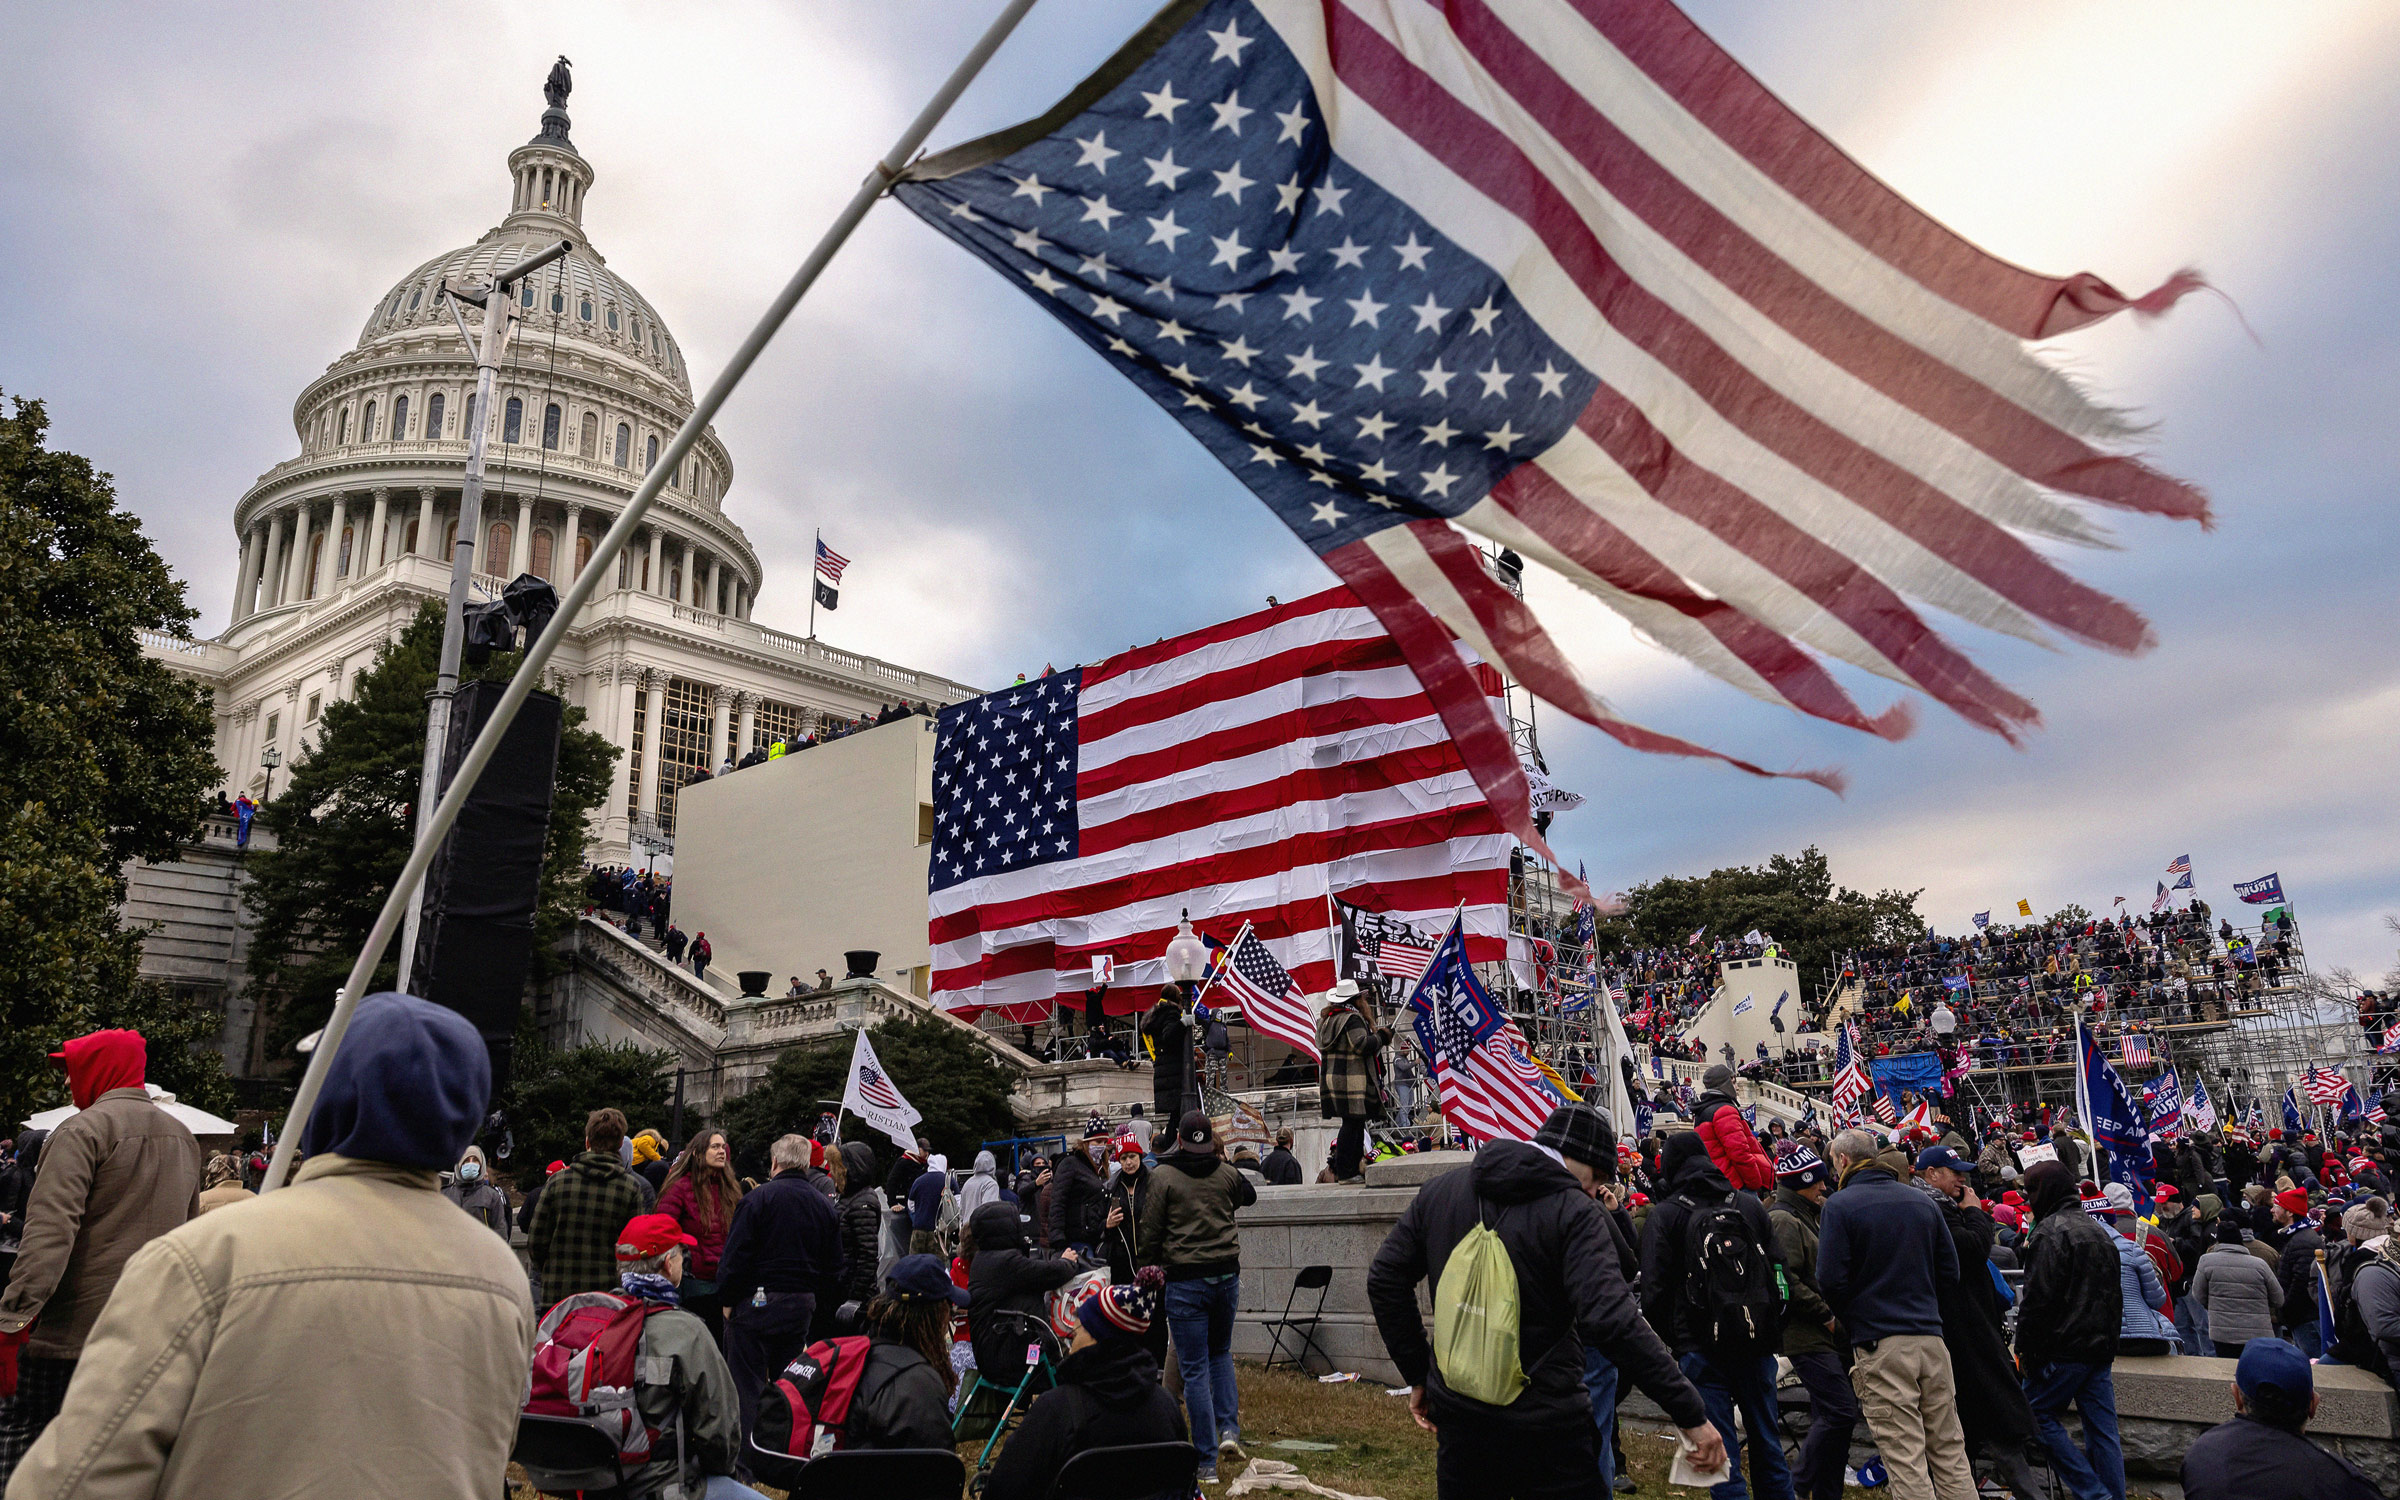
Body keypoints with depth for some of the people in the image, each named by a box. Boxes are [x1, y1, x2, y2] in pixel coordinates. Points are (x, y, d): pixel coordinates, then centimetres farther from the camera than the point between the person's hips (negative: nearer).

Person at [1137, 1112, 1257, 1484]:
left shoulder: (1163, 1176, -8)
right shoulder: (1226, 1174, 3)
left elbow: (1150, 1231, -6)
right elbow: (1249, 1196, 25)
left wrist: (1146, 1269, 6)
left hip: (1185, 1281, -4)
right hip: (1226, 1275, 4)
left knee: (1195, 1370, 3)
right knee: (1220, 1354, 24)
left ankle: (1207, 1463, 5)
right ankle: (1229, 1430, 8)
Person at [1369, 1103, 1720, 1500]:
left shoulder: (1440, 1190, 4)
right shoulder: (1572, 1211, -14)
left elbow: (1385, 1279, 7)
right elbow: (1611, 1319, -25)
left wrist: (1418, 1377, 14)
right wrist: (1691, 1414, -20)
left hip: (1457, 1416, 5)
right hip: (1547, 1425, -5)